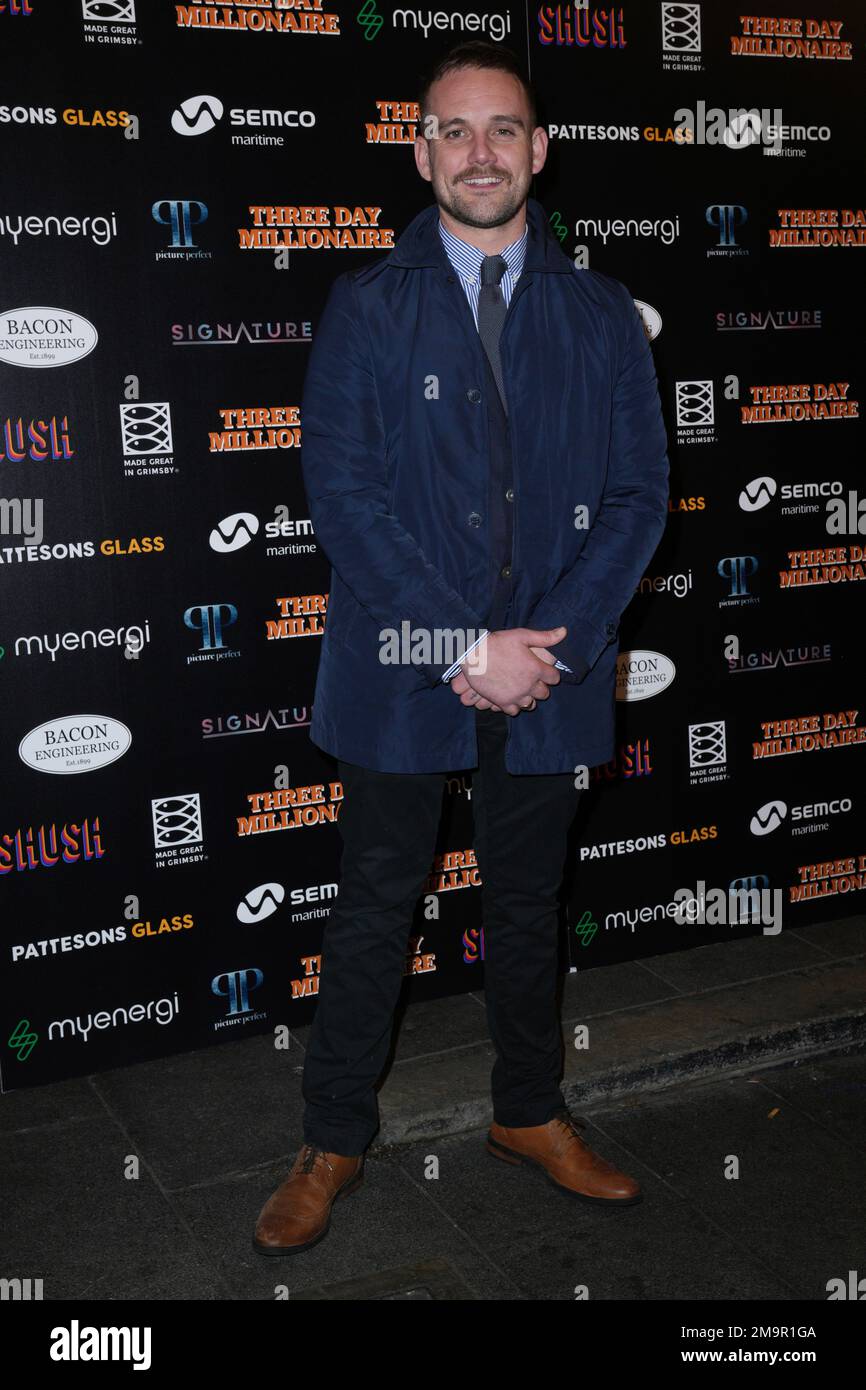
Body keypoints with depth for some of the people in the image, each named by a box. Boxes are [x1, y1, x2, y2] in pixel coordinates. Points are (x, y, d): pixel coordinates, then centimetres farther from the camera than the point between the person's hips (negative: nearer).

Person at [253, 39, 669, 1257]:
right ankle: (334, 1144, 24)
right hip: (402, 670, -2)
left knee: (528, 905, 16)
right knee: (375, 908, 8)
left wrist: (554, 641, -12)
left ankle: (530, 1114, 35)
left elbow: (638, 495, 1)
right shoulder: (366, 307, 0)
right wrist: (465, 645, -16)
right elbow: (343, 490, -9)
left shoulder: (602, 316, 6)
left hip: (548, 670, 2)